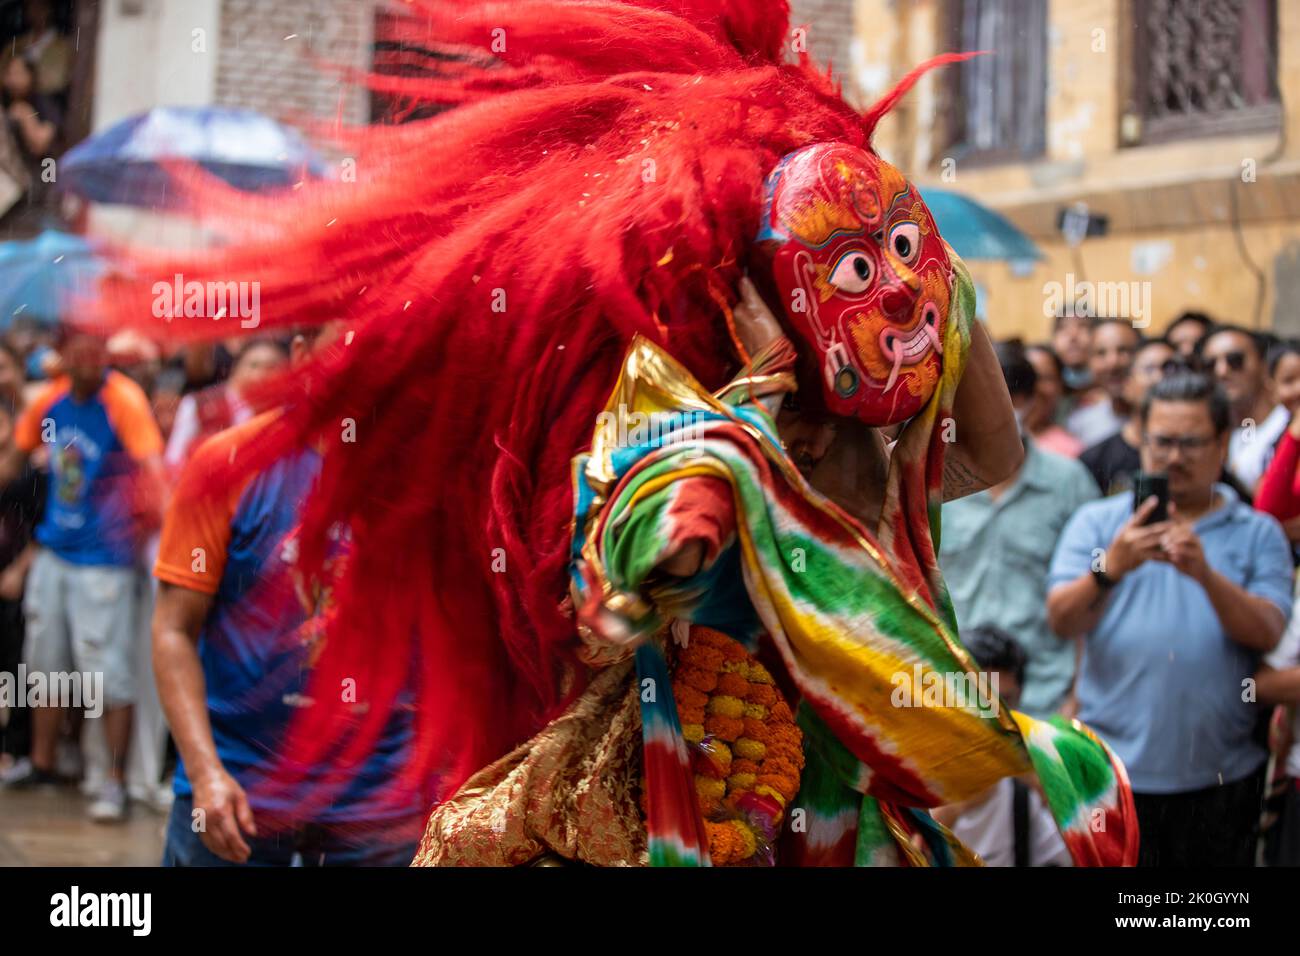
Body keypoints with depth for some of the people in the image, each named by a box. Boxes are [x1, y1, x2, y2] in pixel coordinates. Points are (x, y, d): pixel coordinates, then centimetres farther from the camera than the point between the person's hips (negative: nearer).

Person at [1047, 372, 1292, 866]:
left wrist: (1206, 575, -24)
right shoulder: (1096, 521, 7)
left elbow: (1267, 634, -7)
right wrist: (1112, 567, -25)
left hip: (1221, 775, 1)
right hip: (1112, 769, 0)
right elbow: (1062, 621, -6)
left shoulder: (1258, 534, 7)